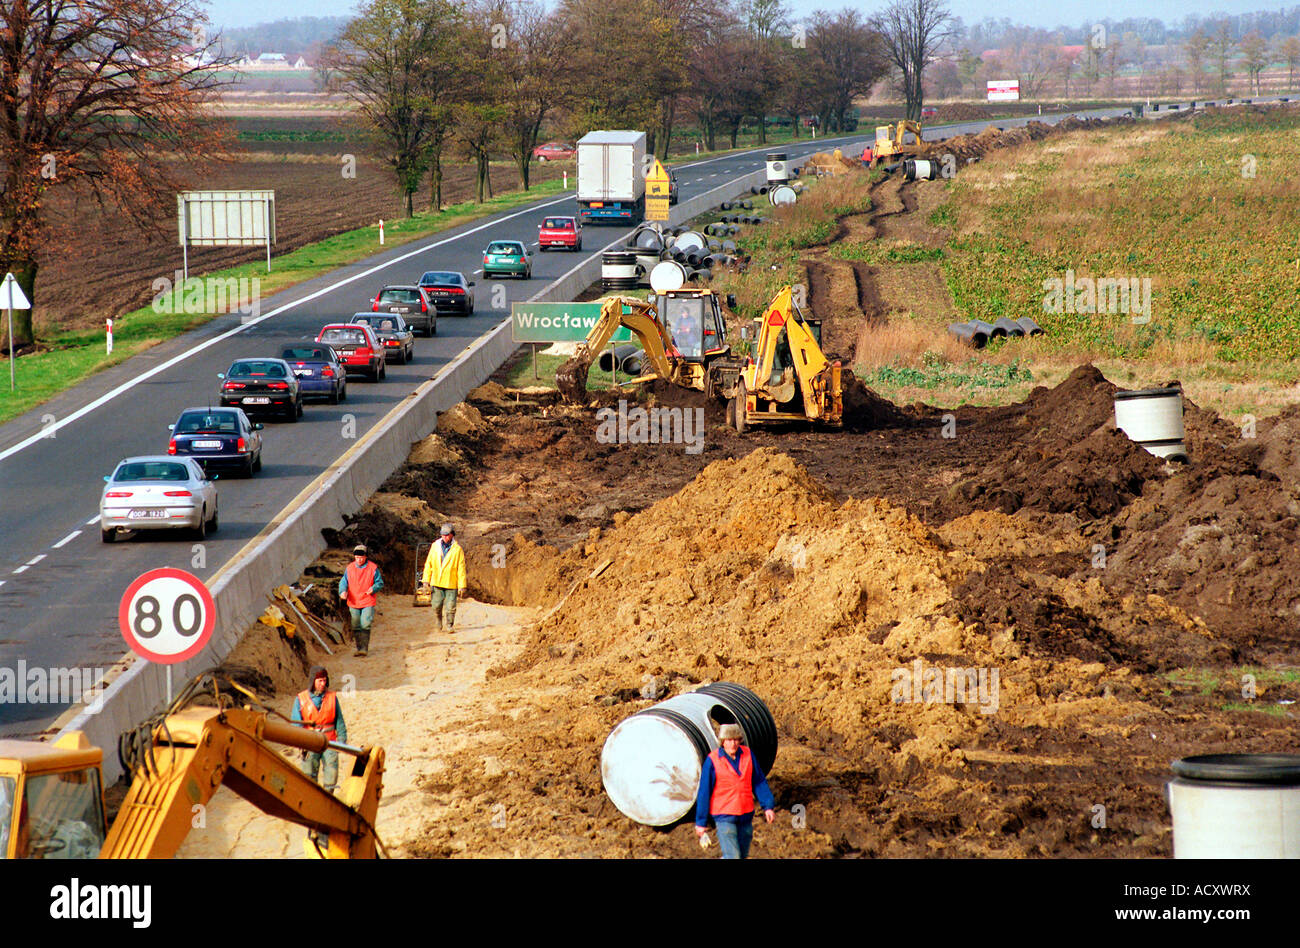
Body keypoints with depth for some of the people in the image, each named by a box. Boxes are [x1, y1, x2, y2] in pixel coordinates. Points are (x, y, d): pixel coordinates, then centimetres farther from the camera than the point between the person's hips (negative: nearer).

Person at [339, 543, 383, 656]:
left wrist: (373, 588, -20)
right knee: (356, 627, 7)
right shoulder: (350, 568, 4)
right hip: (353, 602, 3)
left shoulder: (373, 568, -3)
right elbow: (344, 581, 5)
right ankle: (359, 647, 18)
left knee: (365, 625, -13)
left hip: (368, 602, -3)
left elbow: (380, 583, 2)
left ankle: (364, 649, -12)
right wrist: (343, 591, -16)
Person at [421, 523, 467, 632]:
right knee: (436, 606, 2)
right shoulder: (435, 546, 5)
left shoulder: (457, 549, -3)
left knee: (450, 606, -3)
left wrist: (462, 586, -6)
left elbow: (461, 569, -3)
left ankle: (449, 626, 10)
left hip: (451, 583, -2)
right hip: (437, 582, 2)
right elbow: (428, 564, 8)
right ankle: (439, 623, 25)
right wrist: (426, 581, 2)